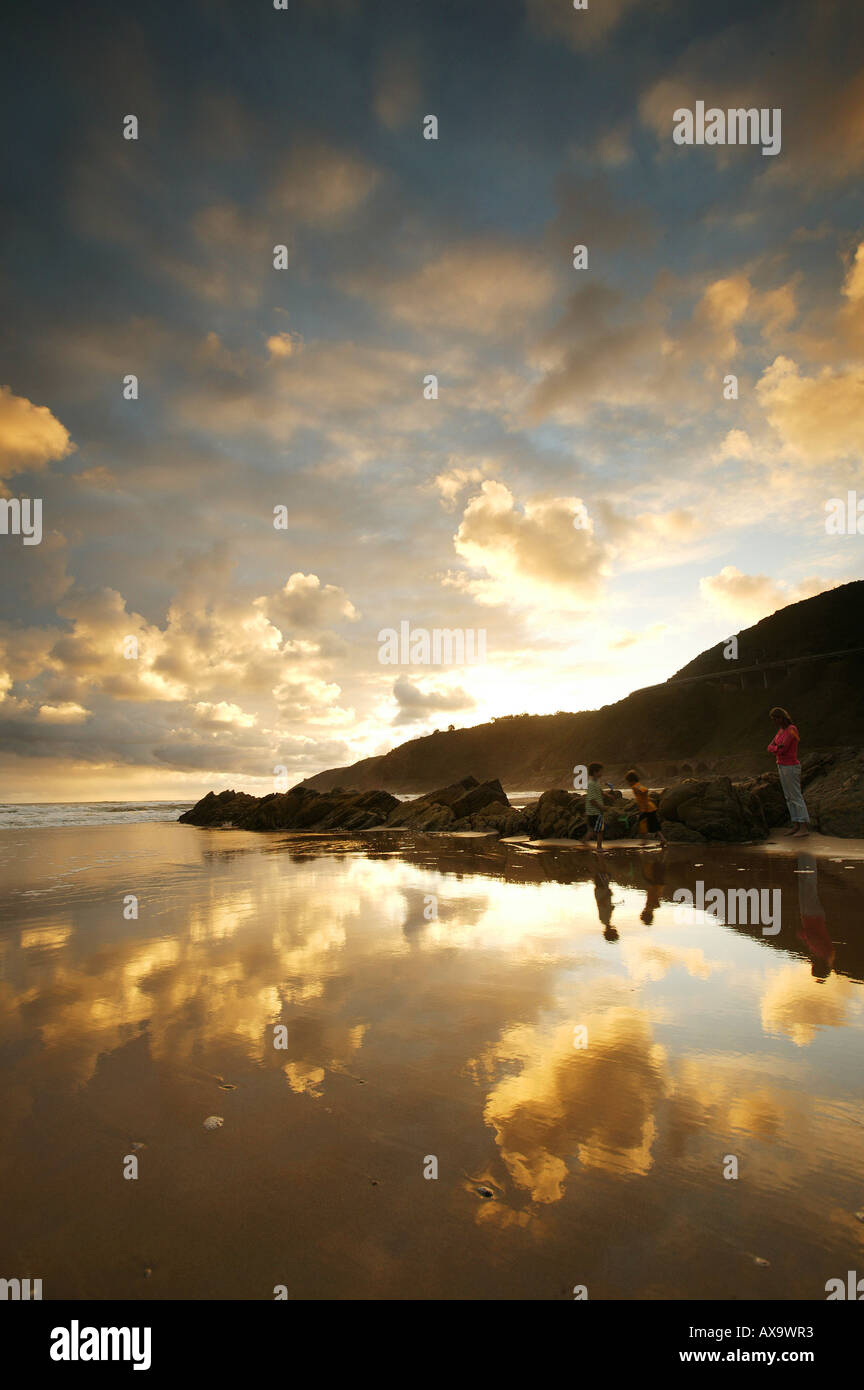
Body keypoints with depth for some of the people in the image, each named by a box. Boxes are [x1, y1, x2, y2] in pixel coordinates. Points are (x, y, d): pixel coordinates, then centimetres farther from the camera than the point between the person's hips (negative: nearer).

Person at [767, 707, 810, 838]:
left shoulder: (792, 729, -20)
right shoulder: (781, 730, 11)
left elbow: (783, 749, -25)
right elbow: (770, 748, 4)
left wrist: (775, 749, -4)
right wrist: (778, 748, -17)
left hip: (791, 768, -9)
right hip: (782, 767, 9)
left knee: (796, 797, -5)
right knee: (789, 797, 11)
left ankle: (804, 828, 1)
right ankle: (796, 825, 18)